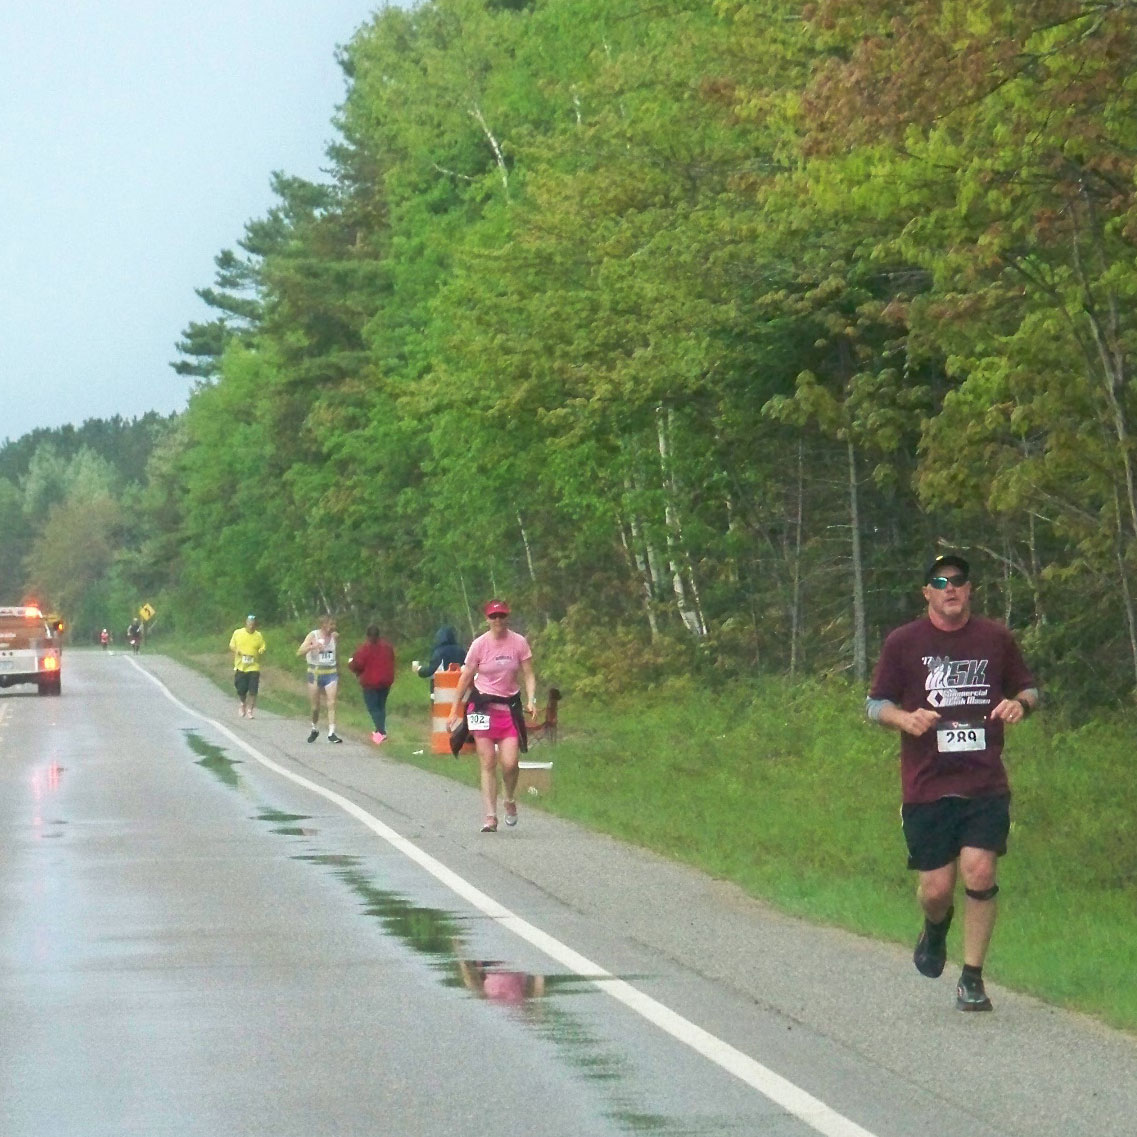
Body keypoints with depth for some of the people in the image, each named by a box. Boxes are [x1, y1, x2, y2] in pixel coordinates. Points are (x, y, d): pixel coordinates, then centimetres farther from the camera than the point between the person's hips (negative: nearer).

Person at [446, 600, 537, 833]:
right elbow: (465, 678, 3)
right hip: (483, 706, 0)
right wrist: (454, 711, 4)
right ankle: (490, 817, -2)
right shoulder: (480, 644, -4)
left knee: (509, 763, -10)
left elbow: (529, 675, 2)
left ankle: (510, 802, 19)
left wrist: (531, 701, -15)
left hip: (509, 707, 0)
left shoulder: (519, 643, -2)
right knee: (488, 765, -3)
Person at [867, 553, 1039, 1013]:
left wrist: (1020, 704, -5)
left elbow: (1028, 688, 19)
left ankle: (972, 978, 0)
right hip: (926, 786, 0)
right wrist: (904, 718, -14)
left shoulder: (996, 638, 7)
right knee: (936, 888, -2)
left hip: (986, 785, 0)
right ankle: (936, 928, 37)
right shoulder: (903, 643, 3)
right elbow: (876, 704, 7)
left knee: (980, 872, -14)